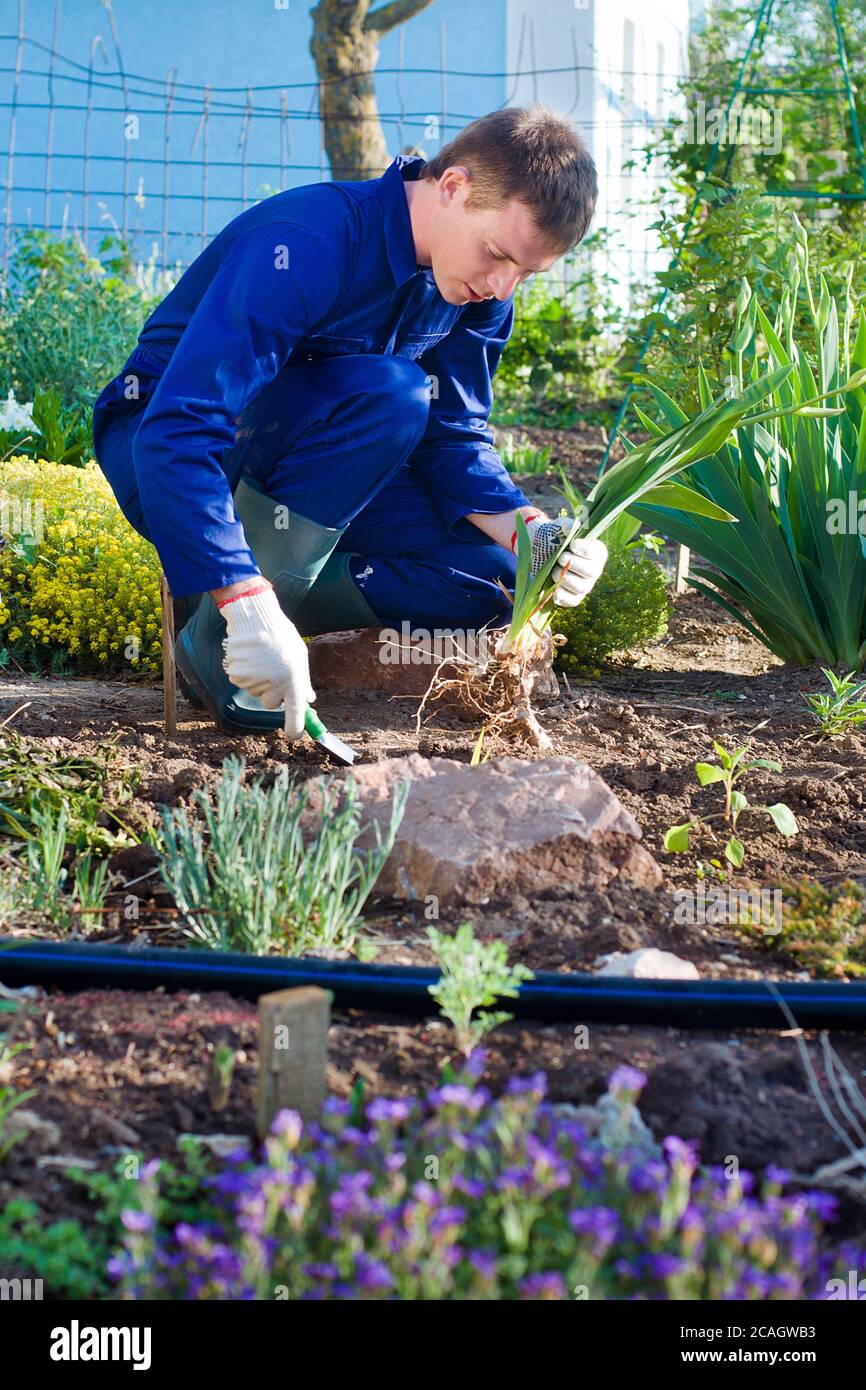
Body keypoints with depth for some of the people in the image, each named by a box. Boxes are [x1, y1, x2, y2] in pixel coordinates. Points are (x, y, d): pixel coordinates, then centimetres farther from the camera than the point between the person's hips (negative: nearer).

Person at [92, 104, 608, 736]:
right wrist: (248, 604, -48)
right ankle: (215, 637, -27)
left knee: (493, 574, -12)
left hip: (301, 467, 7)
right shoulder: (308, 244, -31)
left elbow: (455, 436, -1)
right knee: (389, 393, -34)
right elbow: (179, 429, -39)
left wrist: (534, 534, -21)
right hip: (169, 448, -7)